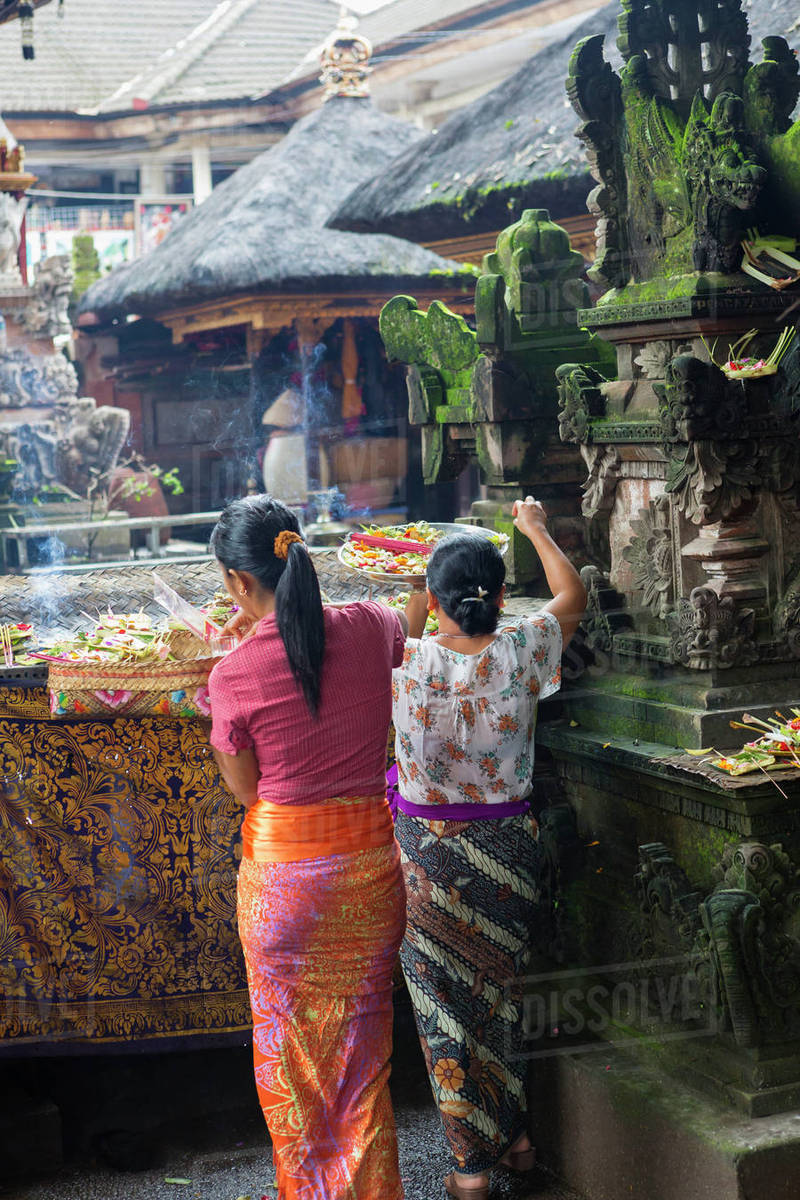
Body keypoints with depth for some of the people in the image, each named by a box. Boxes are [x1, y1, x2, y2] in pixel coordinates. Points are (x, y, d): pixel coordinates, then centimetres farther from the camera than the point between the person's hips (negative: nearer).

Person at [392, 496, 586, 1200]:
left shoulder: (409, 662, -17)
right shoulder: (522, 654, -13)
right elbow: (573, 596, 8)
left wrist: (417, 610, 26)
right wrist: (535, 528, 21)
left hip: (427, 850, -2)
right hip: (505, 846, 2)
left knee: (445, 1003, 10)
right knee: (501, 990, 21)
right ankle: (516, 1137, 34)